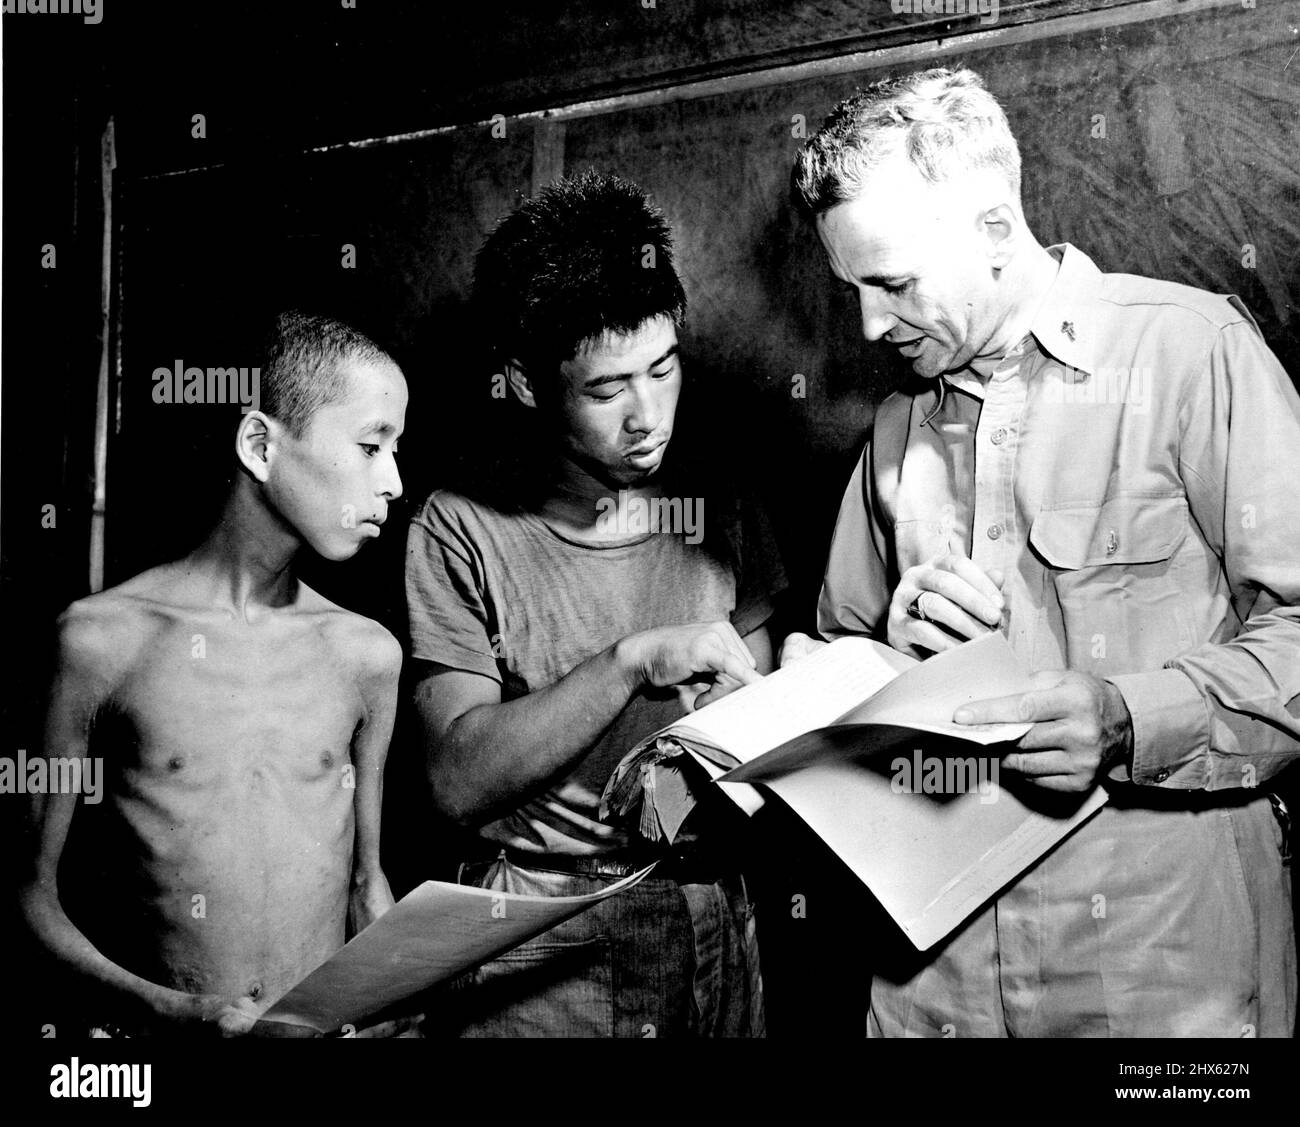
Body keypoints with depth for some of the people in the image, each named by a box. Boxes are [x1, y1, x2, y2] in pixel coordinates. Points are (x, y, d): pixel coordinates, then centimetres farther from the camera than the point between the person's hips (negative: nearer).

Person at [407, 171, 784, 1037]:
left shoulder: (725, 523, 2)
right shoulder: (463, 532, -8)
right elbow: (460, 779, -16)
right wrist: (634, 661, -24)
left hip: (710, 929, 3)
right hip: (534, 946, -3)